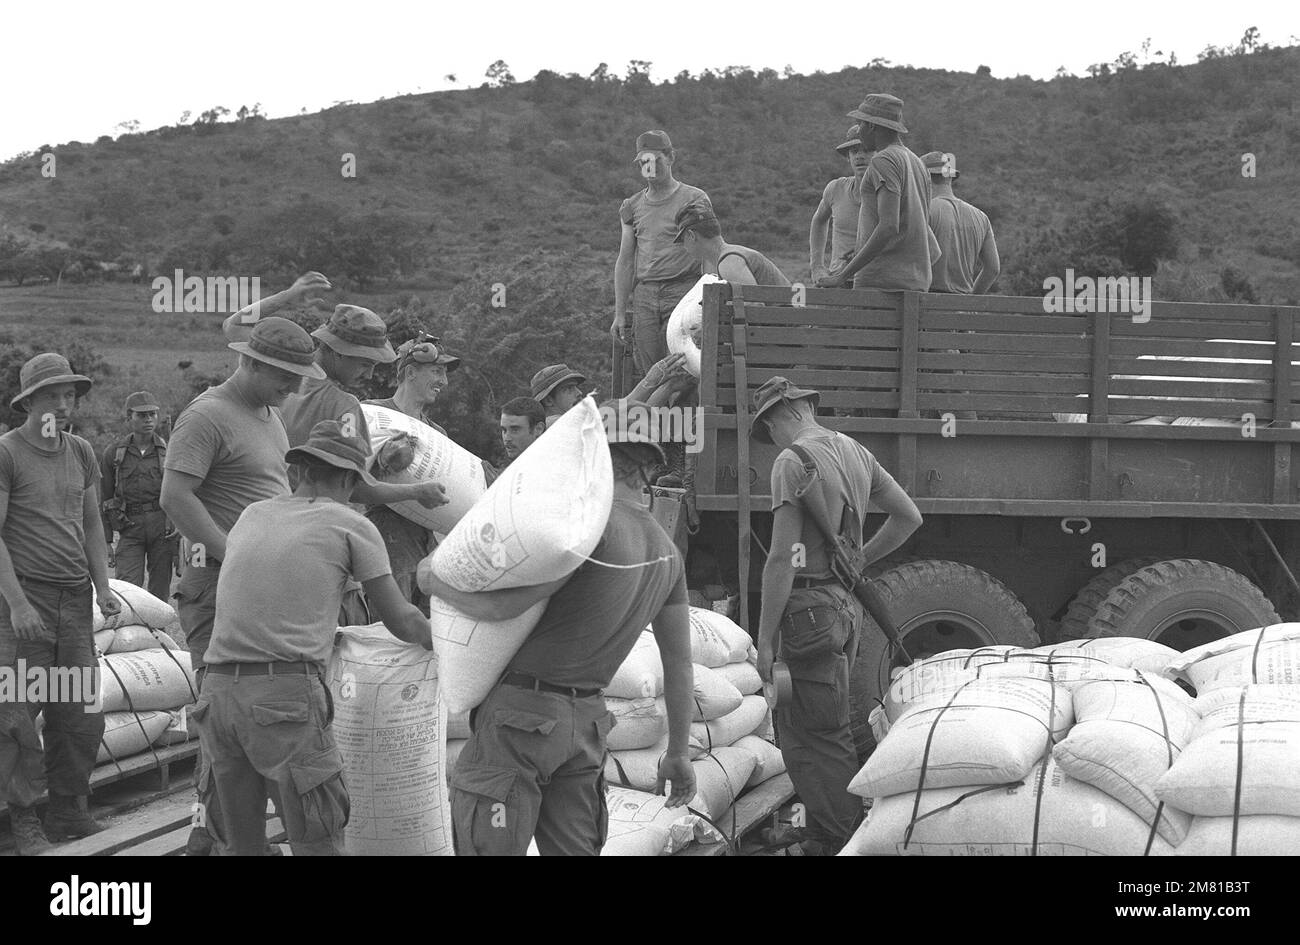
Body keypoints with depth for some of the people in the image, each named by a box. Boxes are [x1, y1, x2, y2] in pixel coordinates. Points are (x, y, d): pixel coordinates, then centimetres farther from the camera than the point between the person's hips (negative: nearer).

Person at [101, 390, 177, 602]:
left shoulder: (168, 451, 7)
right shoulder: (114, 452, 4)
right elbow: (105, 498, 7)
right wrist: (106, 541, 3)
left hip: (163, 526, 1)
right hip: (130, 529, -1)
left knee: (160, 592, 4)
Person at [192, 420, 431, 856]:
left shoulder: (251, 516, 22)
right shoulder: (352, 526, 8)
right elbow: (401, 621, 13)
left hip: (219, 690, 5)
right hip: (286, 696, -5)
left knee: (242, 845, 13)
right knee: (317, 844, -1)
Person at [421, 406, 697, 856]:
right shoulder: (666, 552, 9)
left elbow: (501, 604, -23)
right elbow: (679, 660, 13)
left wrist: (434, 579, -4)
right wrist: (678, 753, 22)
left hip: (522, 715, -8)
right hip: (586, 721, 8)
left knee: (486, 846, -3)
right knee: (573, 849, 12)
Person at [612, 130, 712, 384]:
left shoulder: (694, 200, 2)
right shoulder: (633, 206, 15)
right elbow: (625, 263, 17)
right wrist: (619, 314, 12)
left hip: (683, 291, -4)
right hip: (644, 295, 4)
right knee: (645, 375, -2)